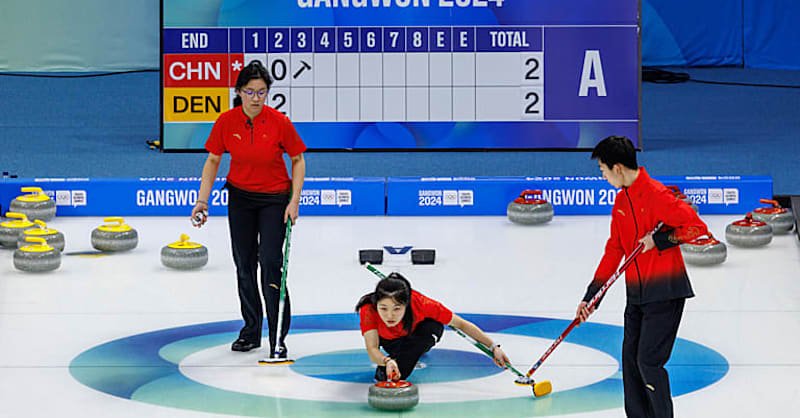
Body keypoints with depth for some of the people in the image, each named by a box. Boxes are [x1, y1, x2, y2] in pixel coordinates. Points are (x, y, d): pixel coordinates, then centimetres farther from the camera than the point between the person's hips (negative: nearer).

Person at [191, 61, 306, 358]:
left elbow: (298, 160, -5)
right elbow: (213, 160, 1)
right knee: (244, 265, 9)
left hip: (274, 199, -3)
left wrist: (294, 200, -13)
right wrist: (203, 200, -6)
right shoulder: (227, 121, -10)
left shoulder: (279, 122, -17)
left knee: (270, 263, -14)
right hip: (240, 197, 3)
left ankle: (278, 337, -10)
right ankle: (251, 332, 24)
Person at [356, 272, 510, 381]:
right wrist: (387, 361, -67)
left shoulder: (420, 303, -39)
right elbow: (372, 349, -45)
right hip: (388, 340, 2)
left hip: (414, 335, -2)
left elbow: (461, 324, -29)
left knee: (434, 326, -33)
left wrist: (494, 347, -30)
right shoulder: (369, 309, -39)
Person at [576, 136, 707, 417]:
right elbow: (614, 251, 16)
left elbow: (696, 227, -19)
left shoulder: (656, 195, -16)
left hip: (664, 293, -8)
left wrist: (658, 240, -20)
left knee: (649, 362, -10)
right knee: (631, 360, 9)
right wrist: (590, 296, 14)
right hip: (636, 294, 9)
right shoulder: (621, 200, 11)